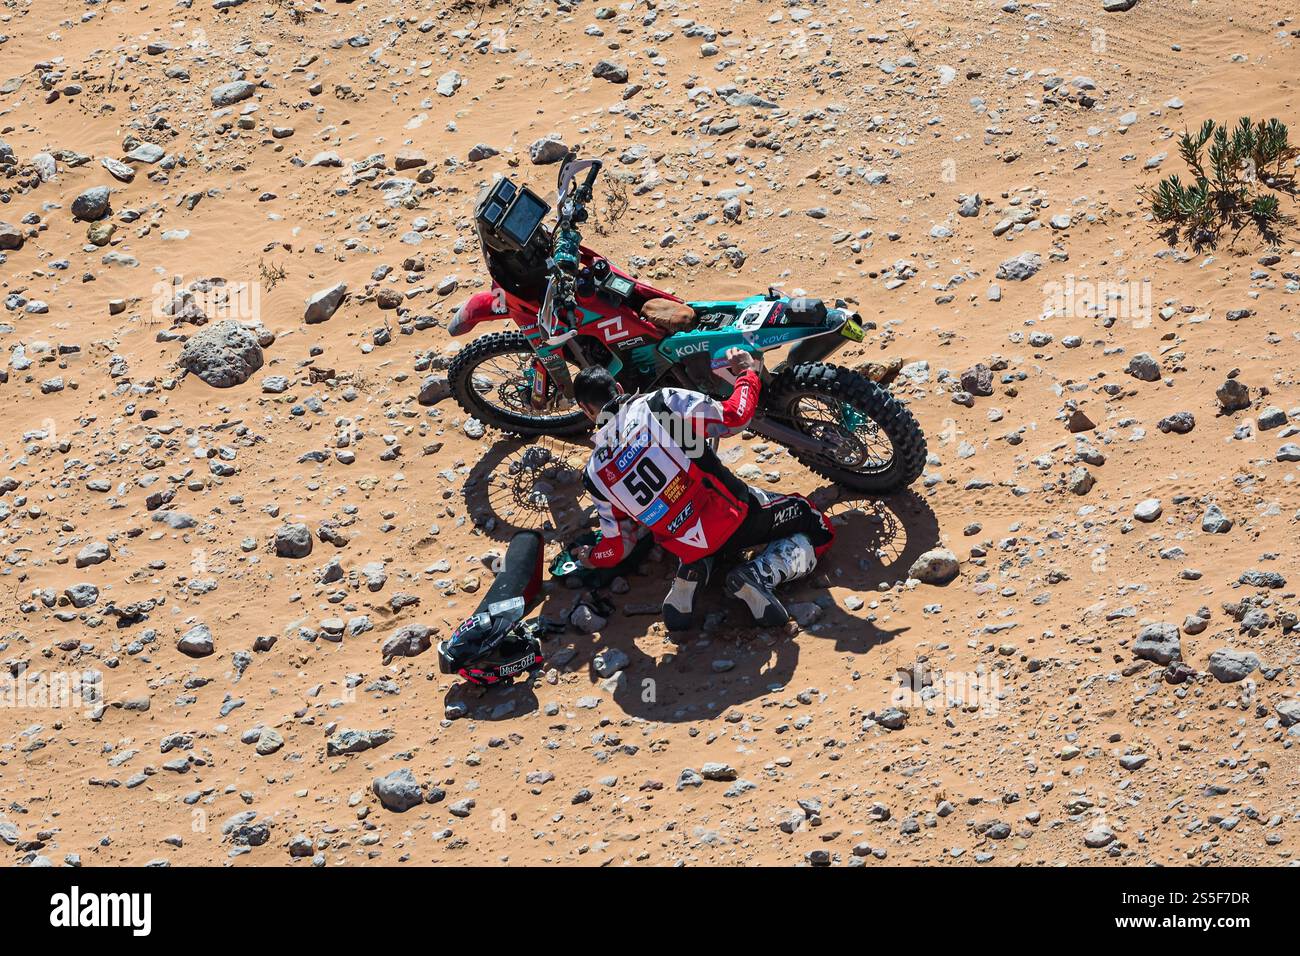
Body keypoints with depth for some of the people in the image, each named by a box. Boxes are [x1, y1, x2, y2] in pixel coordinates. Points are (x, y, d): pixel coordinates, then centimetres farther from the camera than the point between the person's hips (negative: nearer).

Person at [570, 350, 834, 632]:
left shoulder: (595, 475, 2)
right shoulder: (660, 403, -9)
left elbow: (617, 548, 9)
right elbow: (734, 416, -9)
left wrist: (591, 557, 31)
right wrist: (747, 372, 10)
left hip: (689, 549, 4)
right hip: (733, 514, -4)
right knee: (817, 529, 19)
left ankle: (695, 570, 5)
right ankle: (761, 574, -8)